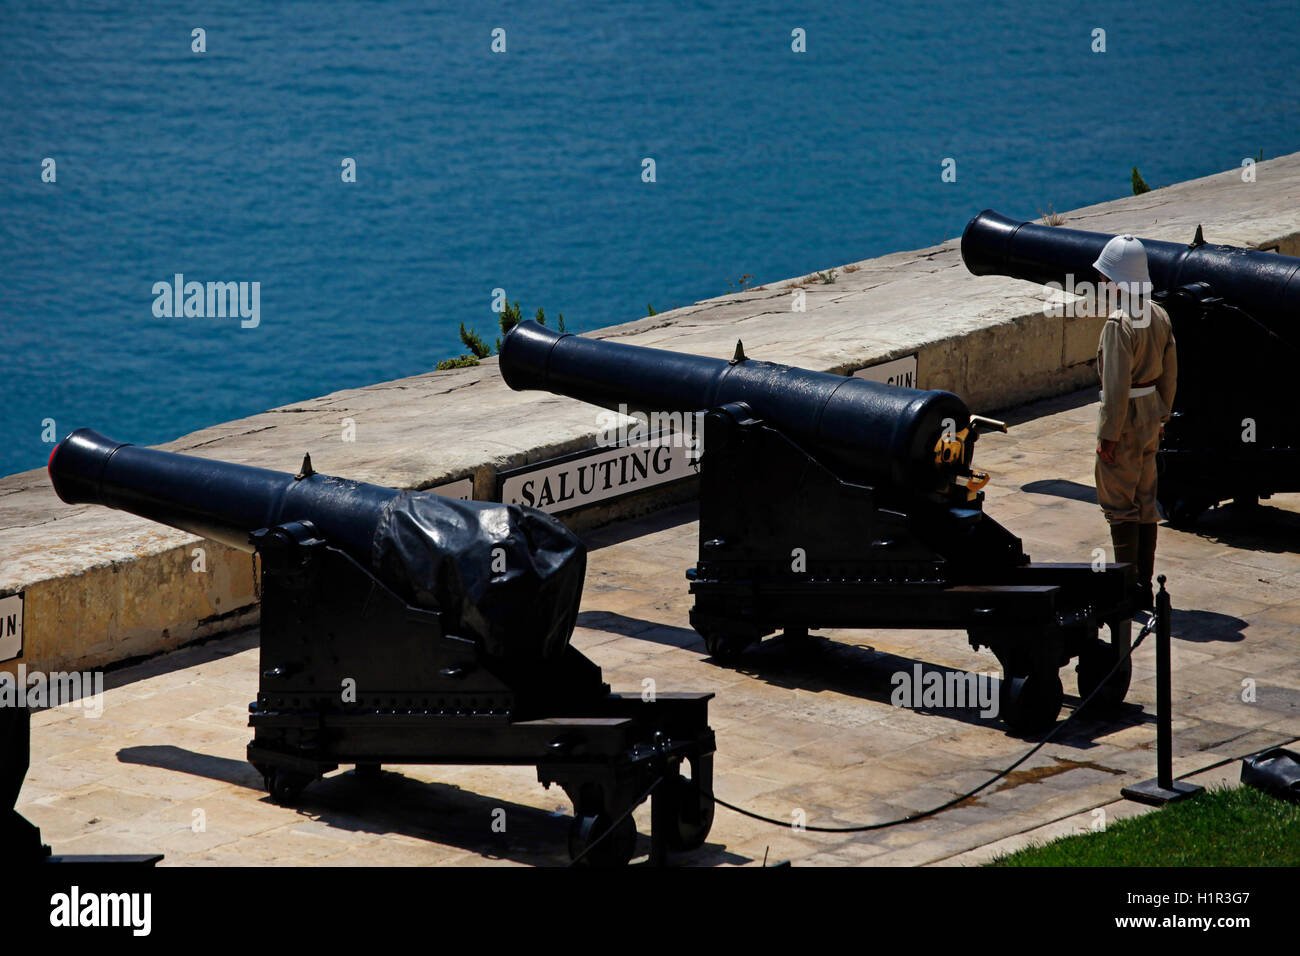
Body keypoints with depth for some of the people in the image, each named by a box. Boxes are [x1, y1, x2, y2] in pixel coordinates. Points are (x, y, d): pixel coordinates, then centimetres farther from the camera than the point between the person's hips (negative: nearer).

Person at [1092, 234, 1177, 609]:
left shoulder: (1119, 324, -21)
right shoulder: (1159, 316, 5)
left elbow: (1117, 385, -22)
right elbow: (1169, 372, 12)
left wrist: (1108, 433, -17)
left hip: (1125, 418, -9)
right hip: (1151, 416, 9)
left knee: (1119, 505, -1)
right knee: (1145, 501, 14)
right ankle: (1145, 587, 20)